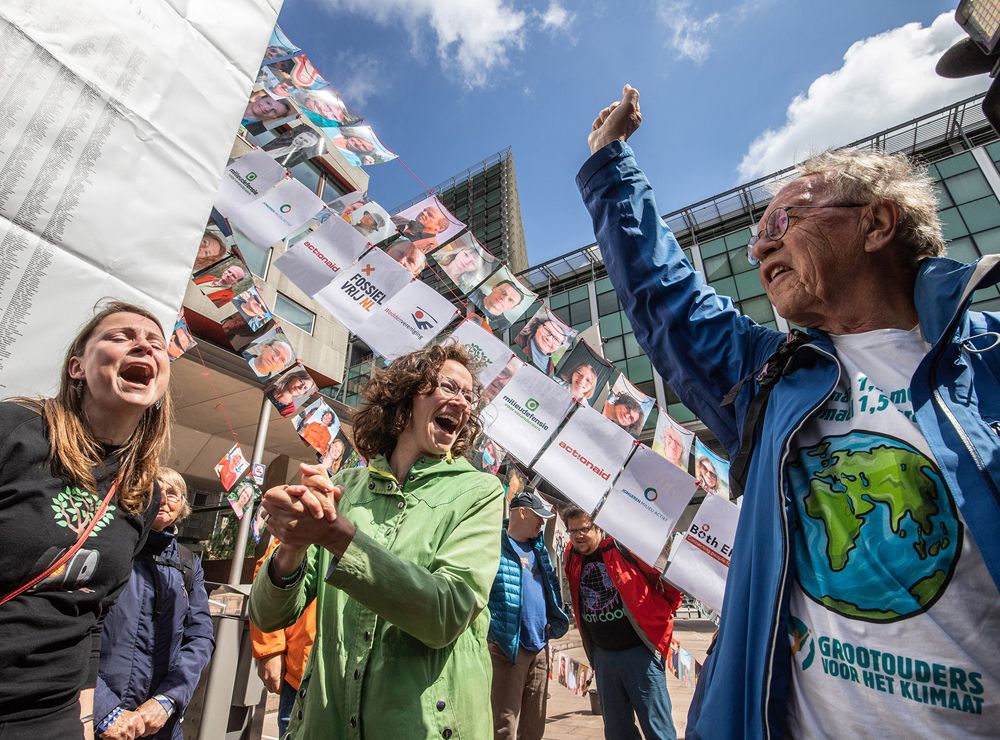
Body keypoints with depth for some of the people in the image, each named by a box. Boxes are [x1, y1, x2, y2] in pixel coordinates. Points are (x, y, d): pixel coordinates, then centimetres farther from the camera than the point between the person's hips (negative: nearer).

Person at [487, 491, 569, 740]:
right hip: (508, 645, -7)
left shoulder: (538, 548, 14)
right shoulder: (496, 544, -10)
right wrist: (492, 629, -18)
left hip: (539, 646, 7)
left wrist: (553, 621, 12)